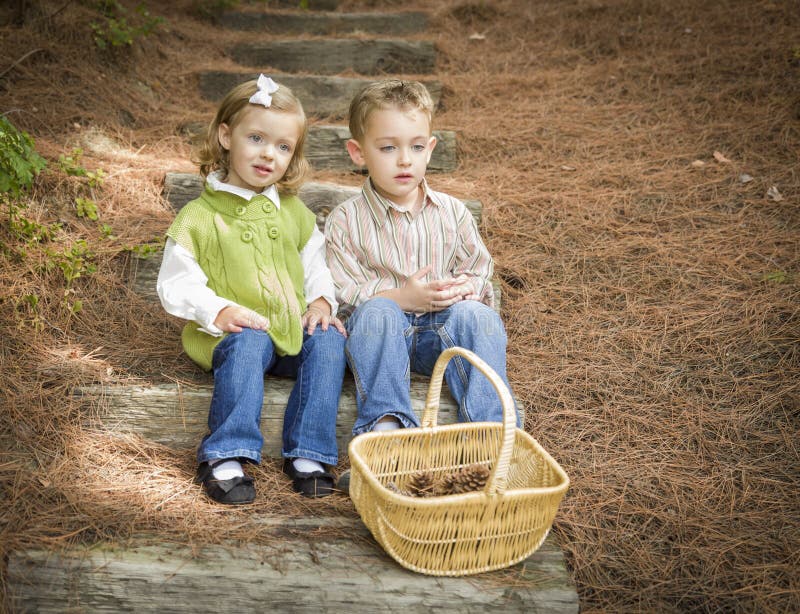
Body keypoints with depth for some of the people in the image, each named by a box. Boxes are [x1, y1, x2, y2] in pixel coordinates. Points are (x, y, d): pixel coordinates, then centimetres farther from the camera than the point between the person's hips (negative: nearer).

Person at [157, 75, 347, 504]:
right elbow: (175, 285, -2)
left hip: (294, 329, 4)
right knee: (249, 343, -36)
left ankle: (308, 453, -22)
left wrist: (322, 300, 0)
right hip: (231, 332, -4)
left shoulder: (292, 211, 16)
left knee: (330, 341, -25)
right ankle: (226, 456, -31)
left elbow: (315, 263, 21)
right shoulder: (198, 217, 1)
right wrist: (219, 312, -18)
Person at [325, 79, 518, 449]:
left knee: (478, 316, -28)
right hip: (381, 334, -2)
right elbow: (341, 291, -7)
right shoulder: (345, 221, -1)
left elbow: (479, 269, 12)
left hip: (440, 332, 2)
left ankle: (490, 423, -33)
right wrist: (400, 297, -20)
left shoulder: (452, 213, 9)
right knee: (376, 313, -35)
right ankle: (385, 420, -40)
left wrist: (465, 287, -13)